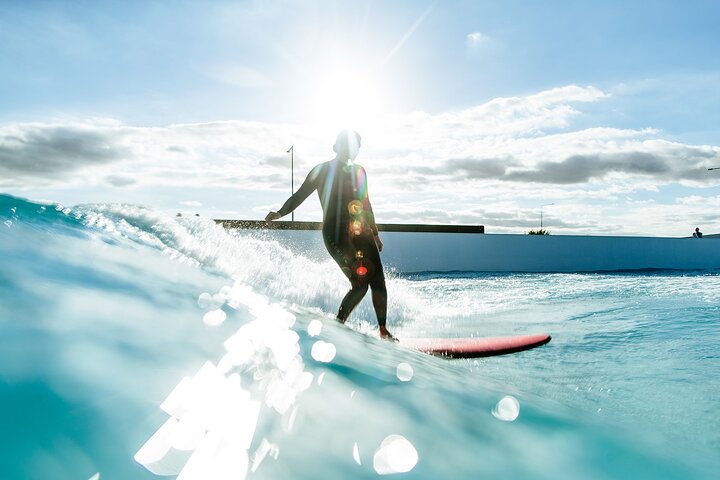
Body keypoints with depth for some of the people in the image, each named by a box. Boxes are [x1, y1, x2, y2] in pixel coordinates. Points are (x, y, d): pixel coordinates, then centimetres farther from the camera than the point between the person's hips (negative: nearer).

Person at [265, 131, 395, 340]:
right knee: (360, 282, -15)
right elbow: (299, 196, -3)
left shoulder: (359, 171, 16)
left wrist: (375, 234, 25)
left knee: (378, 283, 2)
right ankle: (338, 324, 2)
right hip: (337, 235, -6)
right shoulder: (322, 171, 0)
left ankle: (383, 330, 16)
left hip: (362, 234, 6)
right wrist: (280, 213, -20)